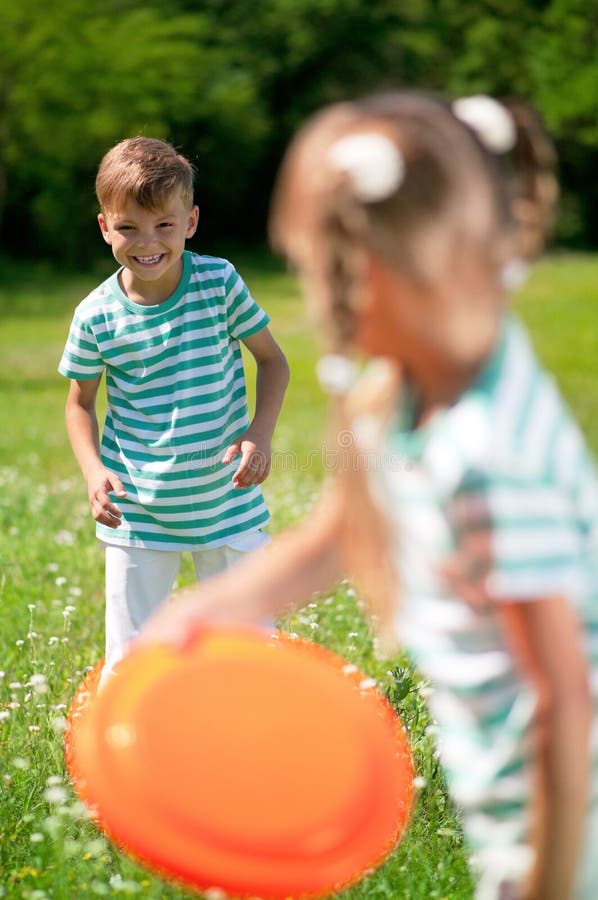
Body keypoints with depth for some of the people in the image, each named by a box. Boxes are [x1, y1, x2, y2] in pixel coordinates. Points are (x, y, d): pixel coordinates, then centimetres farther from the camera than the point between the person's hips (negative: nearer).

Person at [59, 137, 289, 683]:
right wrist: (93, 471, -11)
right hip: (138, 514, 0)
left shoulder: (220, 284, -9)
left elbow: (272, 360, 3)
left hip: (227, 503, 0)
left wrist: (259, 434, -13)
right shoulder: (96, 317, -8)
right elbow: (80, 402, 6)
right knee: (129, 658, 6)